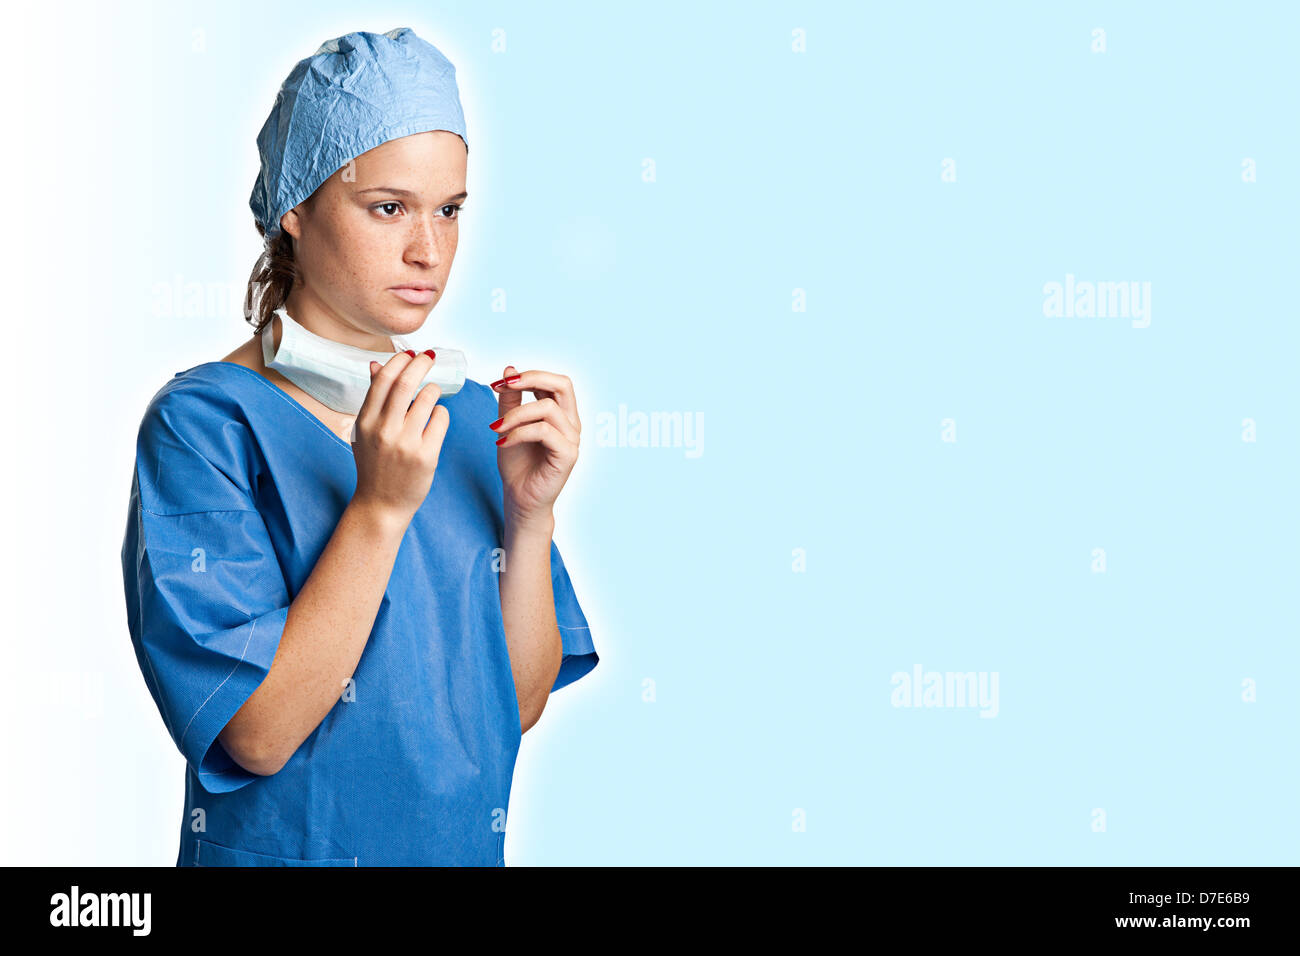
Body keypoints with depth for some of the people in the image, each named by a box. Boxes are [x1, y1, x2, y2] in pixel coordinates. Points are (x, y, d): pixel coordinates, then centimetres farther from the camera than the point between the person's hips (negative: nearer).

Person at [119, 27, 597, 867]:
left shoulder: (471, 417, -1)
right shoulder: (204, 424, -15)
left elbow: (520, 705, -2)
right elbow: (256, 734, -21)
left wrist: (532, 511, -15)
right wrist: (381, 508, -26)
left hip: (470, 846, 5)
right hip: (283, 845, -4)